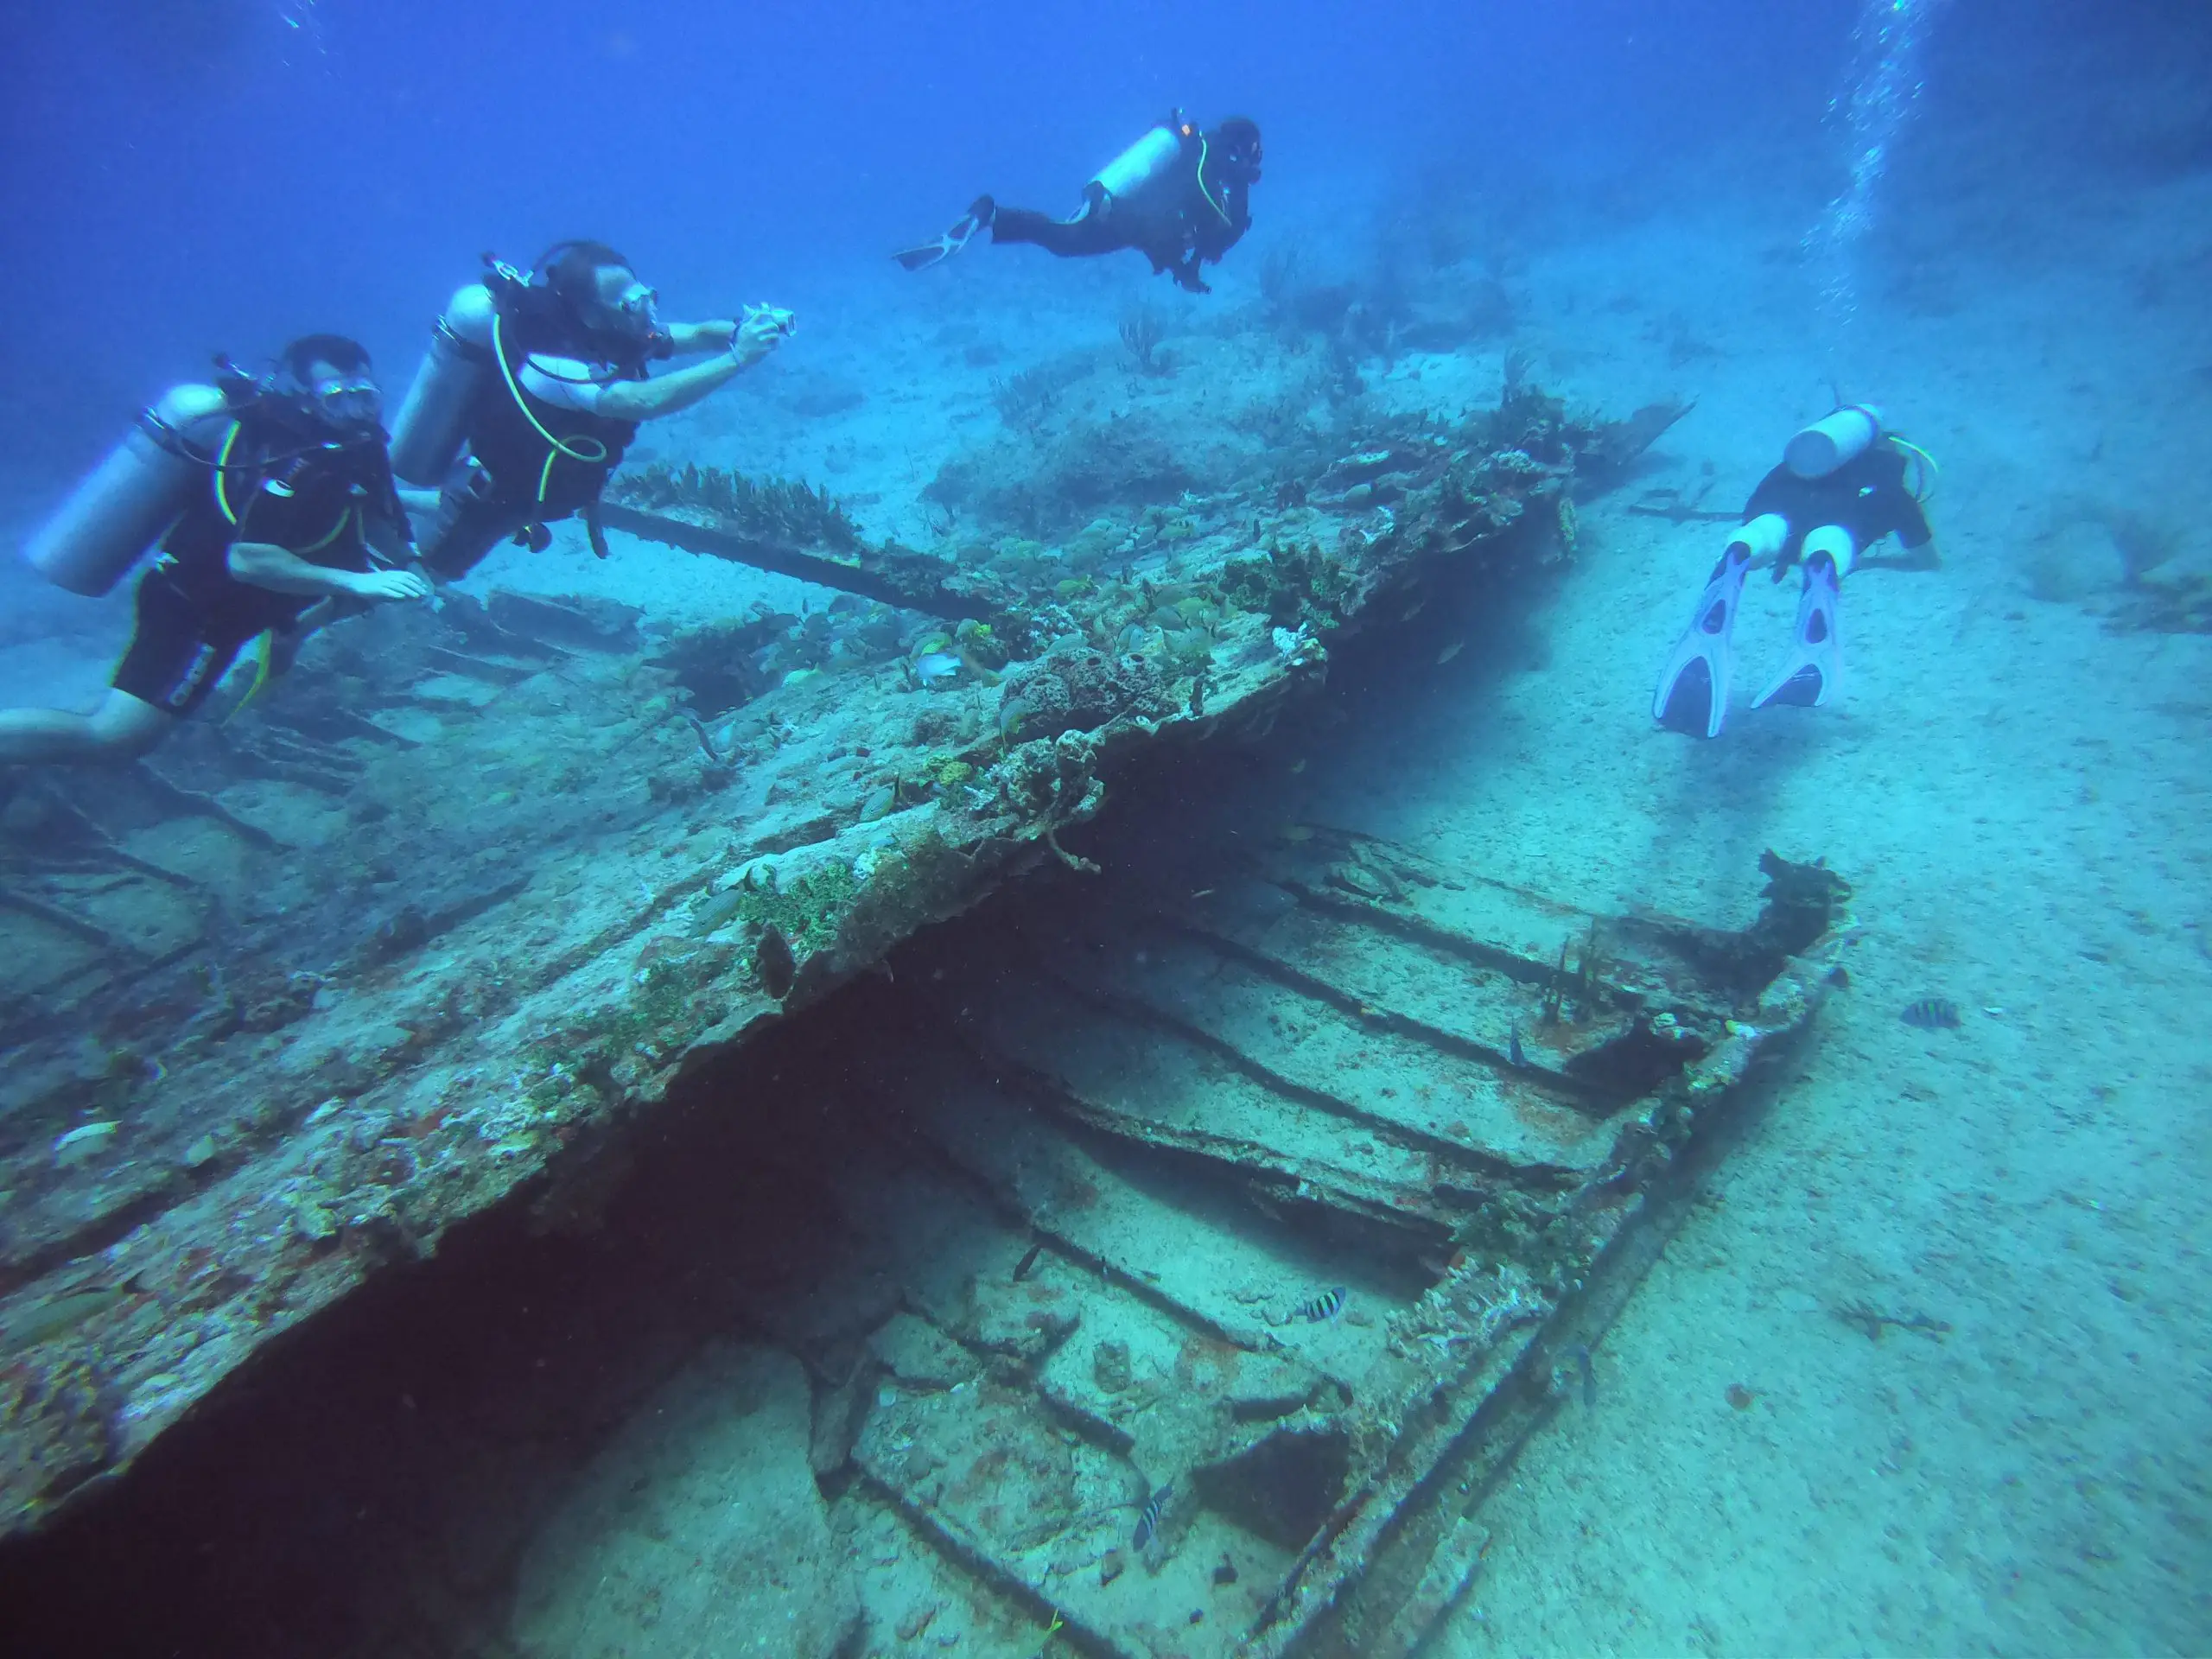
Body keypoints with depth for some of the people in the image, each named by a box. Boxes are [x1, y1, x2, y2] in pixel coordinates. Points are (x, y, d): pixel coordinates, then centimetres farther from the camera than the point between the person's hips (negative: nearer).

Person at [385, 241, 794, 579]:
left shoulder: (614, 332, -17)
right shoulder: (550, 365, -40)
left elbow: (697, 334, -15)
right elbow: (645, 401, -54)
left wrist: (746, 331, -36)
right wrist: (738, 357, -55)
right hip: (487, 500, -7)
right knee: (431, 572, 18)